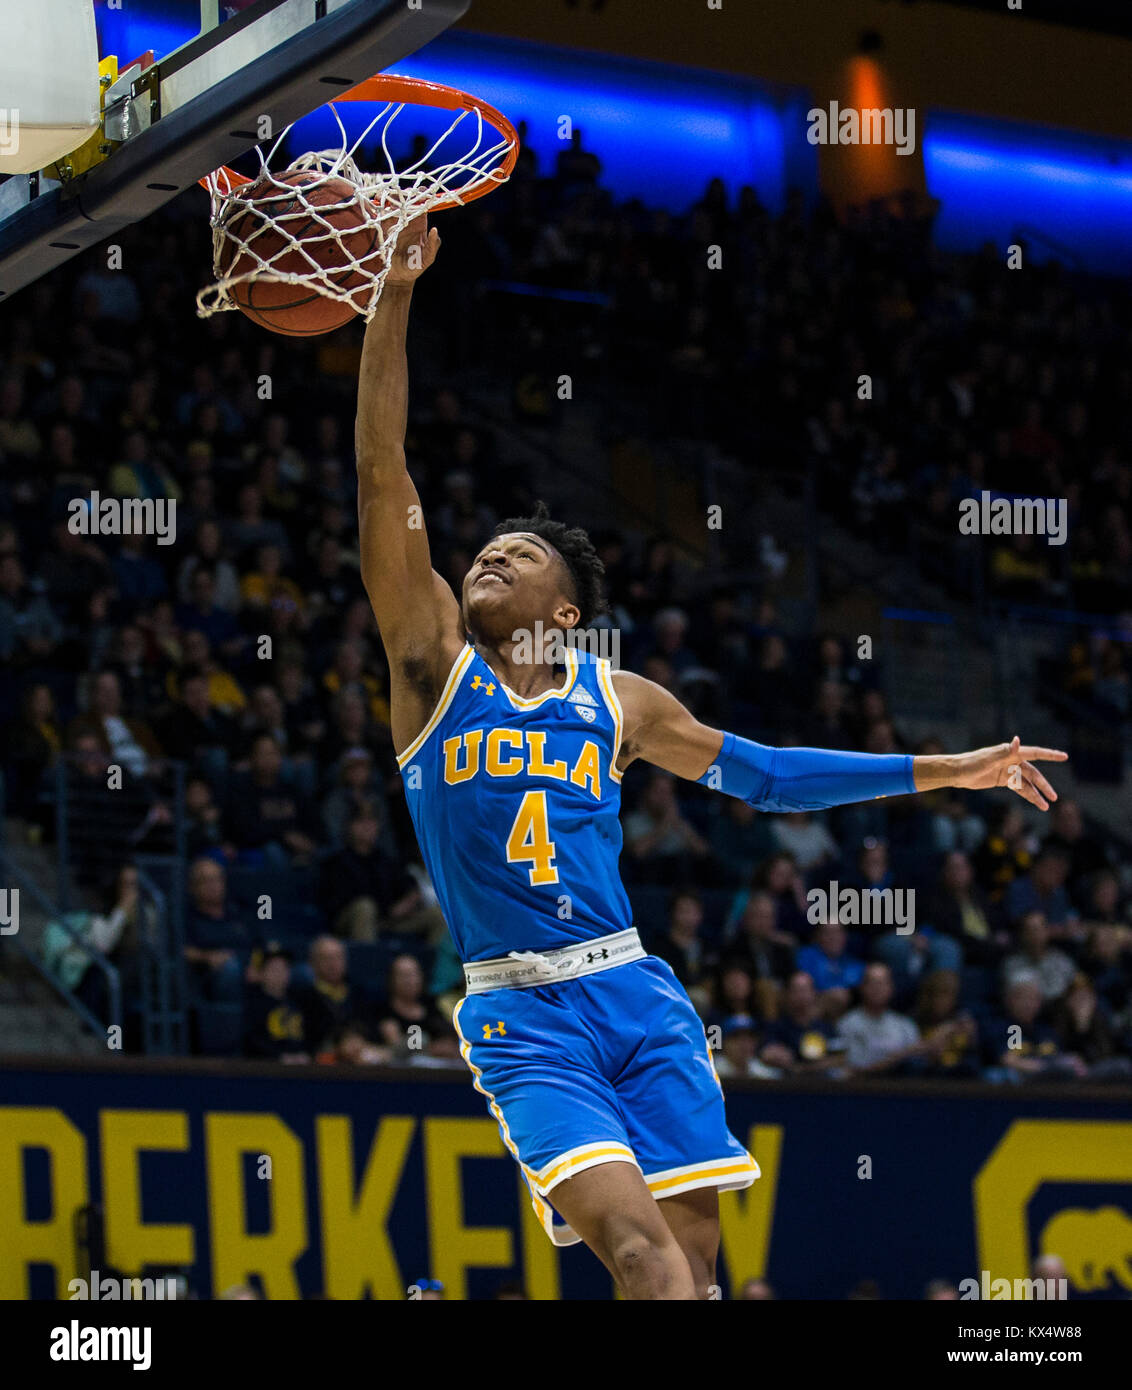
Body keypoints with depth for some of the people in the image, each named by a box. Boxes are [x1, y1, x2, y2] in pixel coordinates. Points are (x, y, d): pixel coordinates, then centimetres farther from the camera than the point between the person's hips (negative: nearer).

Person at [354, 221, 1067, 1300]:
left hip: (636, 994, 4)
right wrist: (395, 300, -13)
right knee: (633, 1235, -21)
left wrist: (945, 772, 22)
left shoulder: (616, 697, 12)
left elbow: (761, 773, 23)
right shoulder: (433, 658, 4)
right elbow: (382, 476, -5)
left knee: (692, 1243, -2)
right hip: (522, 1013, -4)